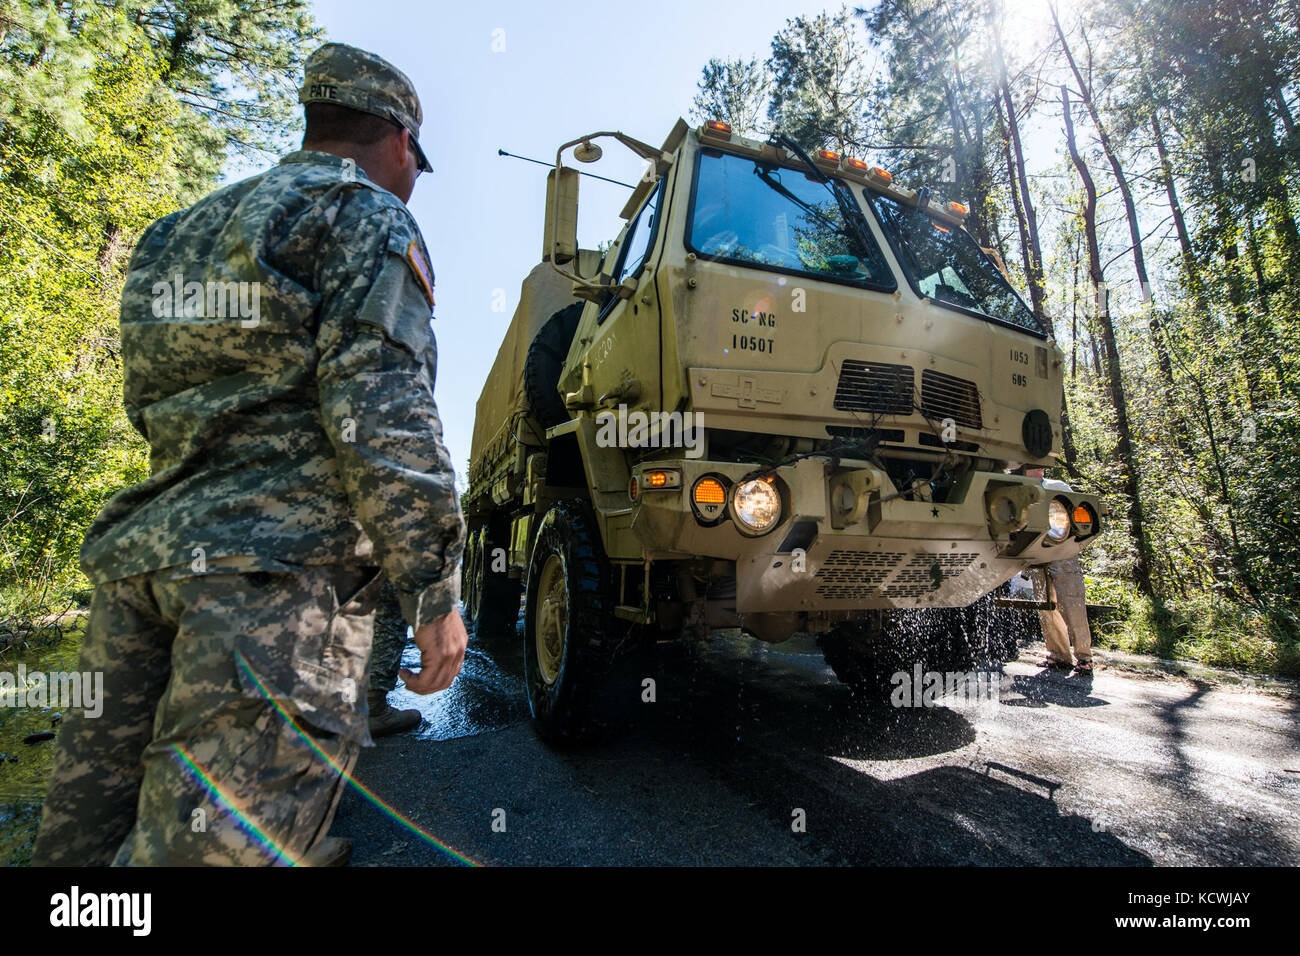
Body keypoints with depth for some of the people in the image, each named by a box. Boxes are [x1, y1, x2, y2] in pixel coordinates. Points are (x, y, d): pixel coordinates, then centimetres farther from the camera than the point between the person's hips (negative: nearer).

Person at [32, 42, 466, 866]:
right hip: (281, 569, -8)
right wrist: (436, 592, -12)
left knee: (93, 834, 15)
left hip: (141, 551, 9)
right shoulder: (368, 219, 0)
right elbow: (380, 413, -14)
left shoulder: (193, 229, 26)